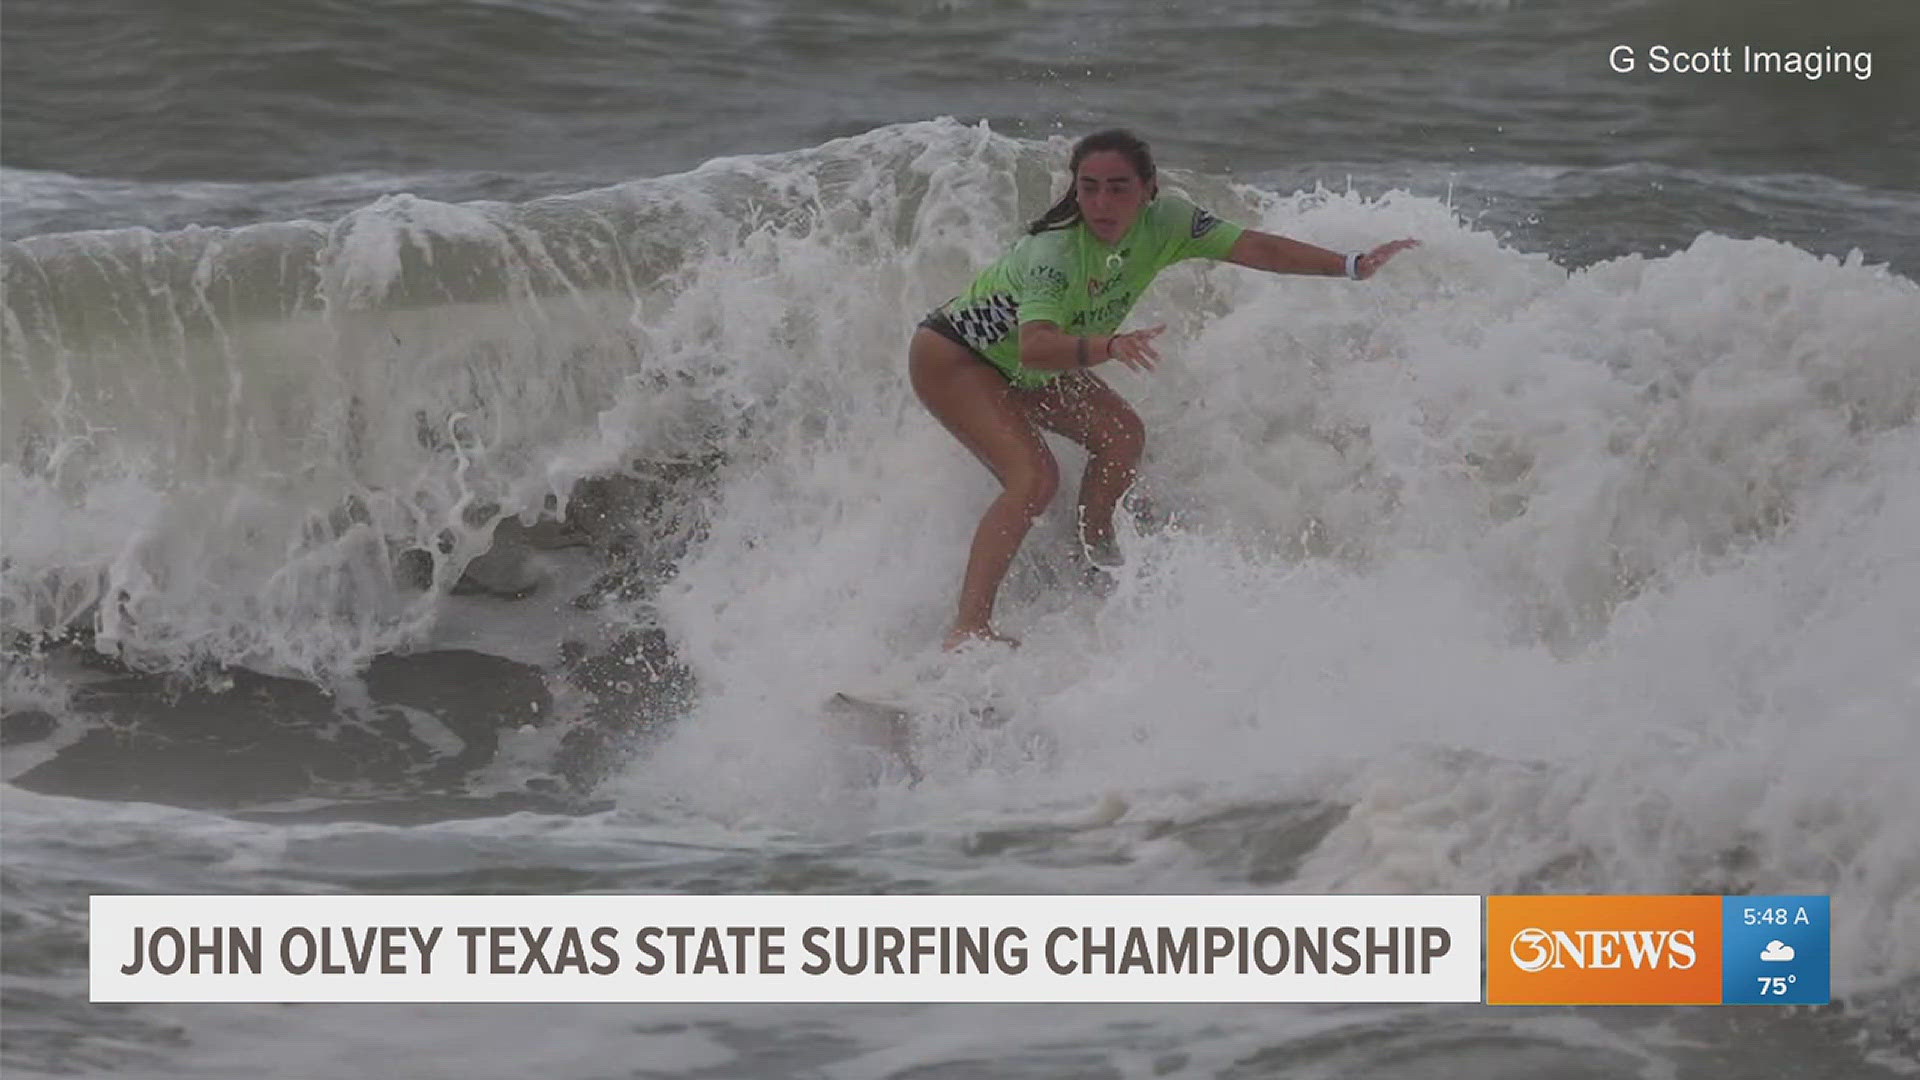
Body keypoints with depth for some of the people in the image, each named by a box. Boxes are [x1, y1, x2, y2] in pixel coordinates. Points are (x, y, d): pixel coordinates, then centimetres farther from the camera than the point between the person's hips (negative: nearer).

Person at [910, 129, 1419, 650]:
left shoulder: (1162, 223, -19)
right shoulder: (1055, 252, -38)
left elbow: (1253, 247, -20)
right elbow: (1036, 346, -53)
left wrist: (1353, 266, -24)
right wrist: (1111, 346, -70)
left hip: (1026, 367, 8)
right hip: (950, 356, -8)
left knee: (1121, 434, -1)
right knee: (1033, 478, -24)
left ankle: (1095, 557, 22)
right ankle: (968, 627, -29)